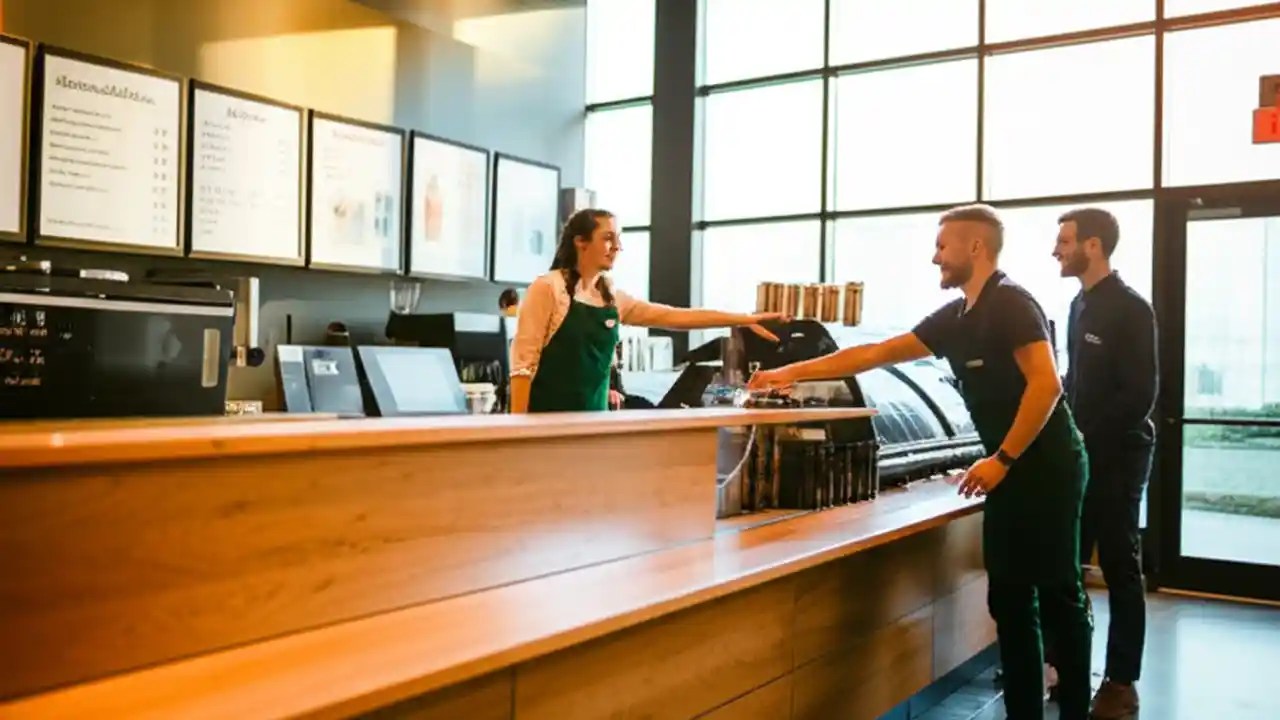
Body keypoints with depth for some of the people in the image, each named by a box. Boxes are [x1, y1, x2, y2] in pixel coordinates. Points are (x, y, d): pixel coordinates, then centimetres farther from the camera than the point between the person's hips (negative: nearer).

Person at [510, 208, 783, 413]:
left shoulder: (611, 297, 10)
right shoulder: (547, 289, -8)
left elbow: (674, 316, 8)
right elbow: (523, 360, -11)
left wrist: (745, 319, 4)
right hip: (548, 417, -6)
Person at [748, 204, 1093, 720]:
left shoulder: (1011, 304, -12)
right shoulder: (955, 317, 13)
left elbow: (1045, 384, -22)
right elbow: (875, 354, 15)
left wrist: (1002, 459, -21)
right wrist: (794, 372, 14)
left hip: (1046, 468, -9)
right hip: (1012, 470, 9)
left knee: (1058, 596, -1)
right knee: (1009, 599, 10)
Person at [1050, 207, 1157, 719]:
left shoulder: (1130, 310, -13)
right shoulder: (1080, 305, 11)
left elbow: (1139, 396, -17)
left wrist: (1087, 437, -18)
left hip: (1116, 457, -7)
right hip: (1080, 455, 7)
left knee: (1120, 569, 2)